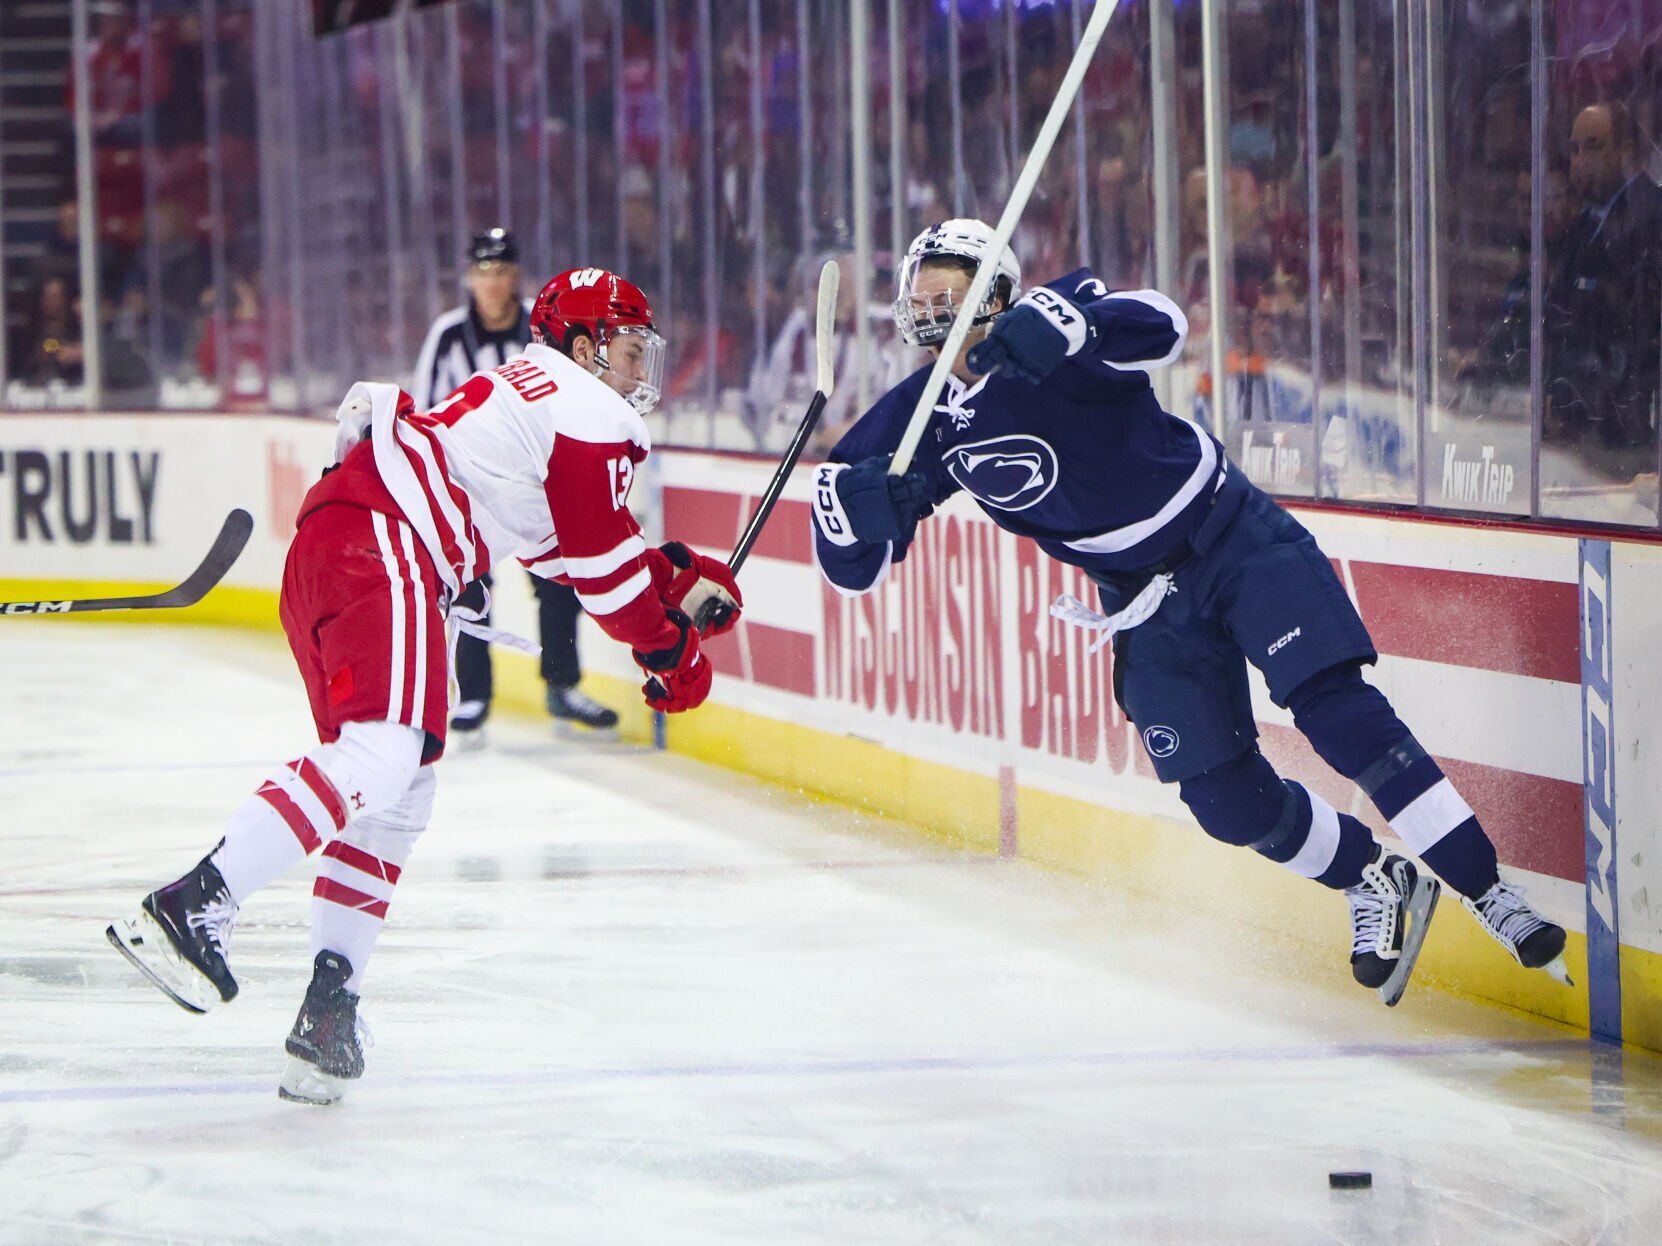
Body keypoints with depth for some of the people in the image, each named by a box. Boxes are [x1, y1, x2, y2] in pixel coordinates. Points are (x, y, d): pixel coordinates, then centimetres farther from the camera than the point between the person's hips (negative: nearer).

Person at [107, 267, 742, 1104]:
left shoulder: (527, 391, 32)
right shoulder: (584, 410, 2)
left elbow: (567, 544, 37)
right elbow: (600, 559, -1)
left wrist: (679, 577, 33)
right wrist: (669, 650, 10)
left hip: (325, 552, 11)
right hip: (380, 544, -11)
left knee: (399, 793, 12)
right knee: (382, 754, -25)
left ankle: (329, 1005, 6)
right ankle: (190, 907, -36)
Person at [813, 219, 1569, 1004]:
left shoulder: (1044, 339, -18)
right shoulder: (922, 418, -3)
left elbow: (1158, 327, -39)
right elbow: (854, 566, -3)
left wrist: (1060, 324, -57)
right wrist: (856, 500, -26)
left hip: (1236, 542, -5)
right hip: (1144, 602, 5)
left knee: (1335, 709, -20)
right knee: (1226, 801, -2)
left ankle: (1485, 891, -16)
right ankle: (1372, 886, 23)